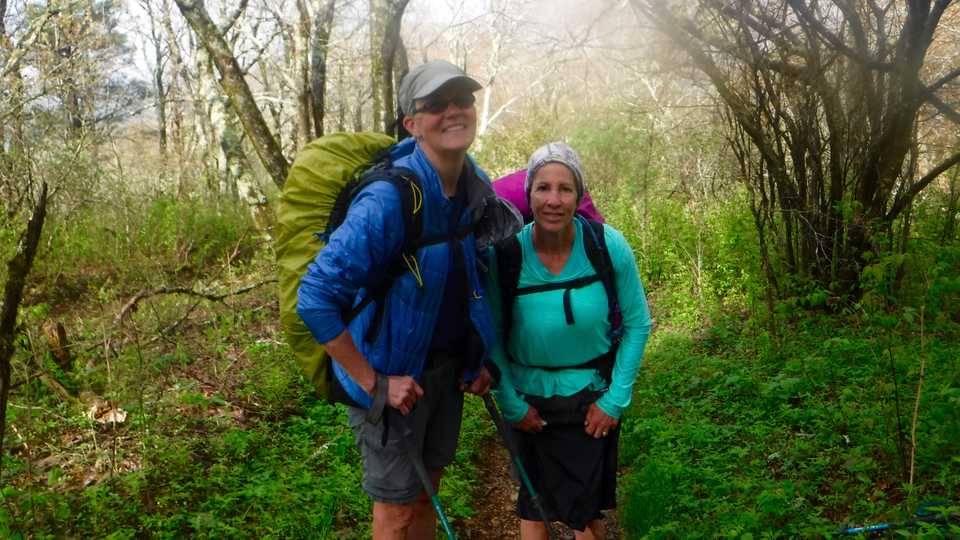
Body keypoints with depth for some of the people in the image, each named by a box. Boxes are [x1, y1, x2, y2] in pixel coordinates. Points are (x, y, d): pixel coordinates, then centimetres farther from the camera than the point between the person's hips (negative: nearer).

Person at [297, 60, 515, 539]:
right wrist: (373, 382, -25)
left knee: (428, 486, 22)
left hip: (447, 369, 6)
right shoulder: (387, 202, -29)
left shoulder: (479, 189, -5)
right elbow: (315, 300, -29)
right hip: (392, 378, -6)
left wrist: (480, 360, 7)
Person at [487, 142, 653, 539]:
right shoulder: (504, 253, -19)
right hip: (529, 398, 0)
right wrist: (510, 403, -6)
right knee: (533, 506, 13)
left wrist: (616, 400, -8)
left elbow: (637, 324, -7)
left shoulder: (608, 246, -18)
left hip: (592, 397, 0)